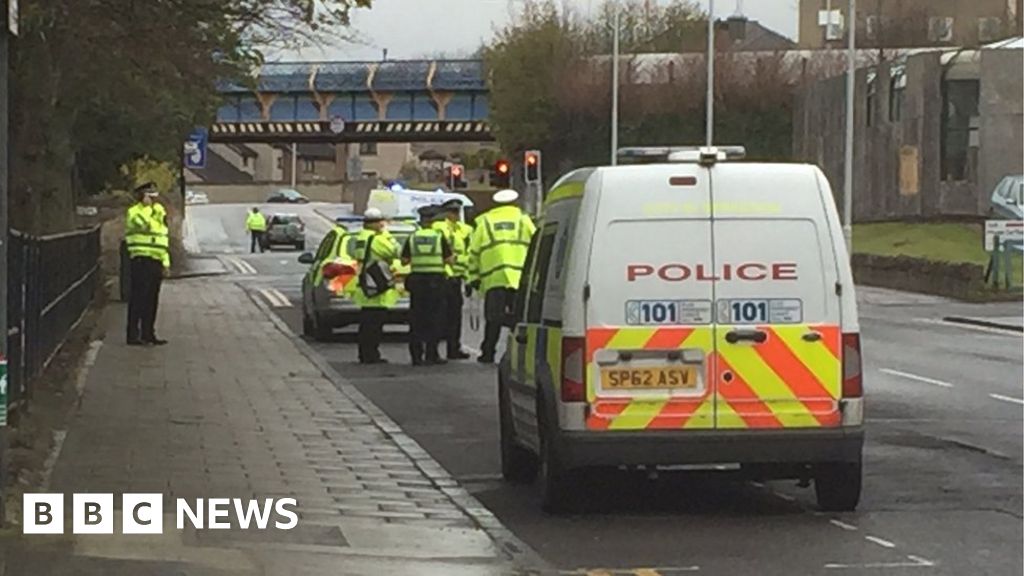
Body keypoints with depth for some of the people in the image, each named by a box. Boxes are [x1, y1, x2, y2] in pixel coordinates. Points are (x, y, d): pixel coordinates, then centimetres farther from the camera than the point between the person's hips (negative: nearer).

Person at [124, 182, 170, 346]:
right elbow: (143, 223, -27)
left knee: (151, 301, 10)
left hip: (156, 262, 8)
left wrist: (166, 262, 18)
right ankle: (133, 335, -9)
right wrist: (148, 206, -15)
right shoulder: (133, 212, -4)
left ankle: (148, 334, 16)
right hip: (141, 260, -8)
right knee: (139, 298, -9)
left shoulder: (159, 212, 19)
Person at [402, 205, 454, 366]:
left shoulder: (412, 238, 2)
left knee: (416, 319, 7)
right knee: (435, 319, 3)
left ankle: (416, 355, 6)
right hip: (436, 280, -2)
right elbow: (449, 260, -4)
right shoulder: (439, 237, -4)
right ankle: (431, 355, 0)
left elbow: (404, 260, 4)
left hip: (417, 281, 2)